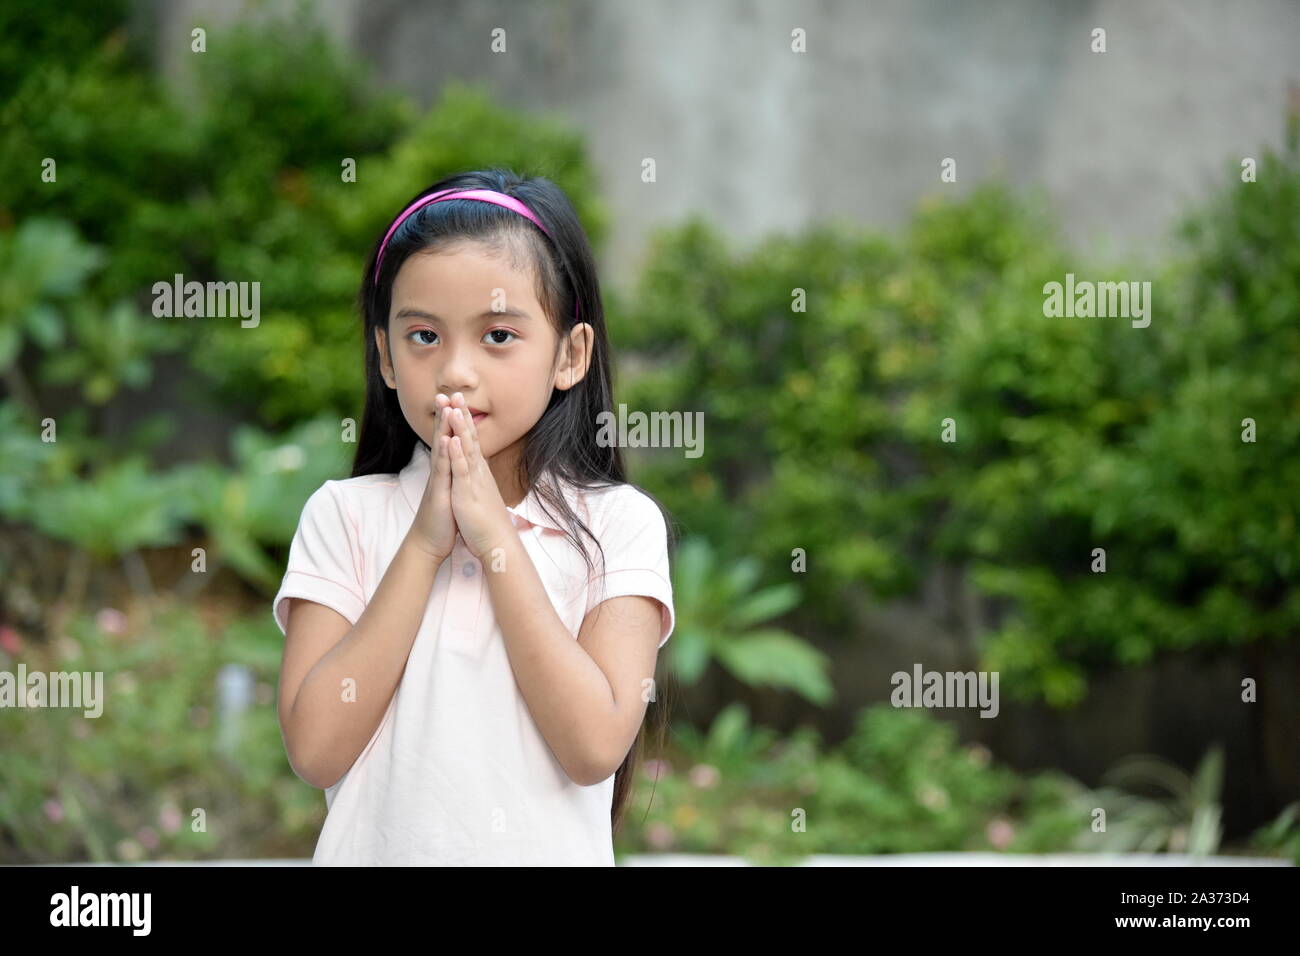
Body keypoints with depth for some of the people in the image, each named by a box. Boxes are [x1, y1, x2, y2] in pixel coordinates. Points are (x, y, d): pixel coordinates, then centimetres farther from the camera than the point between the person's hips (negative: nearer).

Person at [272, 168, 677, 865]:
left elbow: (594, 747, -17)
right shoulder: (342, 515, -3)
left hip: (548, 851, 0)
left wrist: (497, 539, -17)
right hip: (377, 848, 1)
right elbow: (315, 750, -13)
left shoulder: (619, 524, -6)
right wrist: (423, 545, -16)